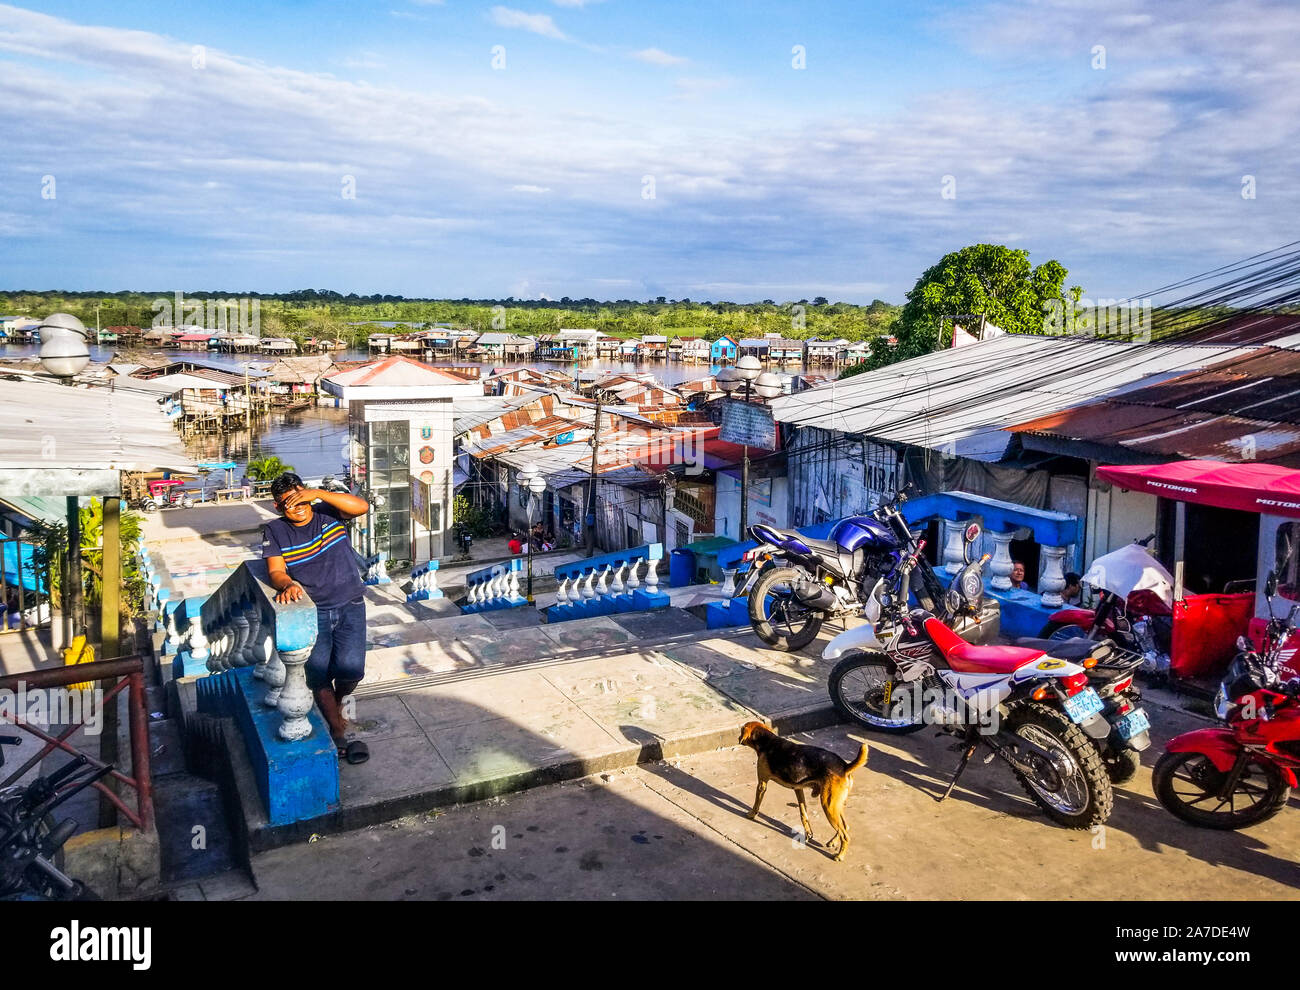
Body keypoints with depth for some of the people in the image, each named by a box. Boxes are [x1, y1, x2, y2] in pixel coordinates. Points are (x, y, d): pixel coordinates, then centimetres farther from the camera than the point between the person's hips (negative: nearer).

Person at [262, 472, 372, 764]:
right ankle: (339, 734, 3)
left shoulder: (329, 513, 2)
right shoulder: (275, 532, 3)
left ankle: (337, 702, 24)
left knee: (350, 669, -11)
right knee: (318, 672, -12)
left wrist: (318, 493, -24)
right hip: (310, 611, 1)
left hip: (349, 606, 0)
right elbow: (276, 571, -6)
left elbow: (361, 506, -16)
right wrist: (287, 584, -29)